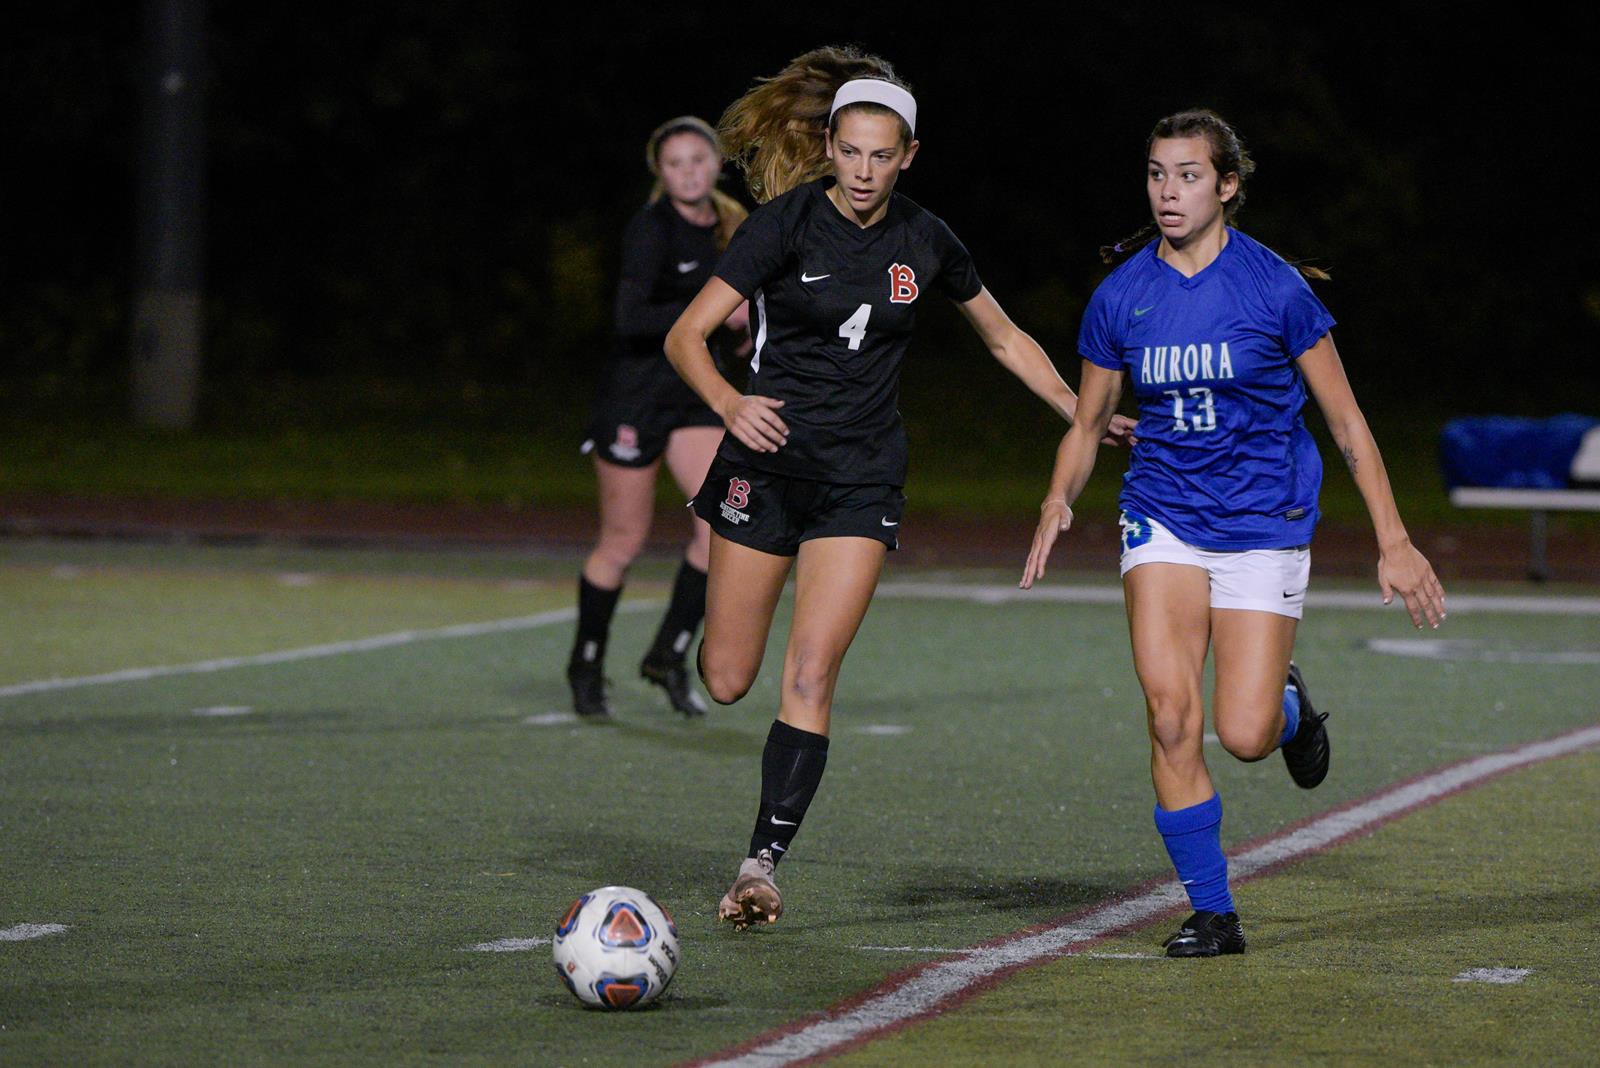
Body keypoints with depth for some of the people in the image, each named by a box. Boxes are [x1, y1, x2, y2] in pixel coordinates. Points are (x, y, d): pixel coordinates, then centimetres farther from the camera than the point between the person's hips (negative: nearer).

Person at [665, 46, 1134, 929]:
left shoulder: (924, 243, 1)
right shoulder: (786, 223, -10)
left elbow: (1006, 340, 16)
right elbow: (686, 337, -14)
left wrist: (1088, 416, 8)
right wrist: (728, 403, -33)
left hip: (863, 477, 1)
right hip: (769, 460, -1)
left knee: (809, 676, -13)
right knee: (725, 682, 4)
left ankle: (762, 863, -10)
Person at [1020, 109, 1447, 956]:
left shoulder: (1275, 288, -9)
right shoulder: (1120, 297, -1)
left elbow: (1346, 420, -2)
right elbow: (1087, 424, 10)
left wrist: (1393, 543, -3)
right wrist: (1058, 501, -10)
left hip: (1263, 522, -2)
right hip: (1163, 516, 2)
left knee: (1244, 735, -10)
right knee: (1170, 714, -15)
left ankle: (1289, 703, 28)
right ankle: (1211, 911, -3)